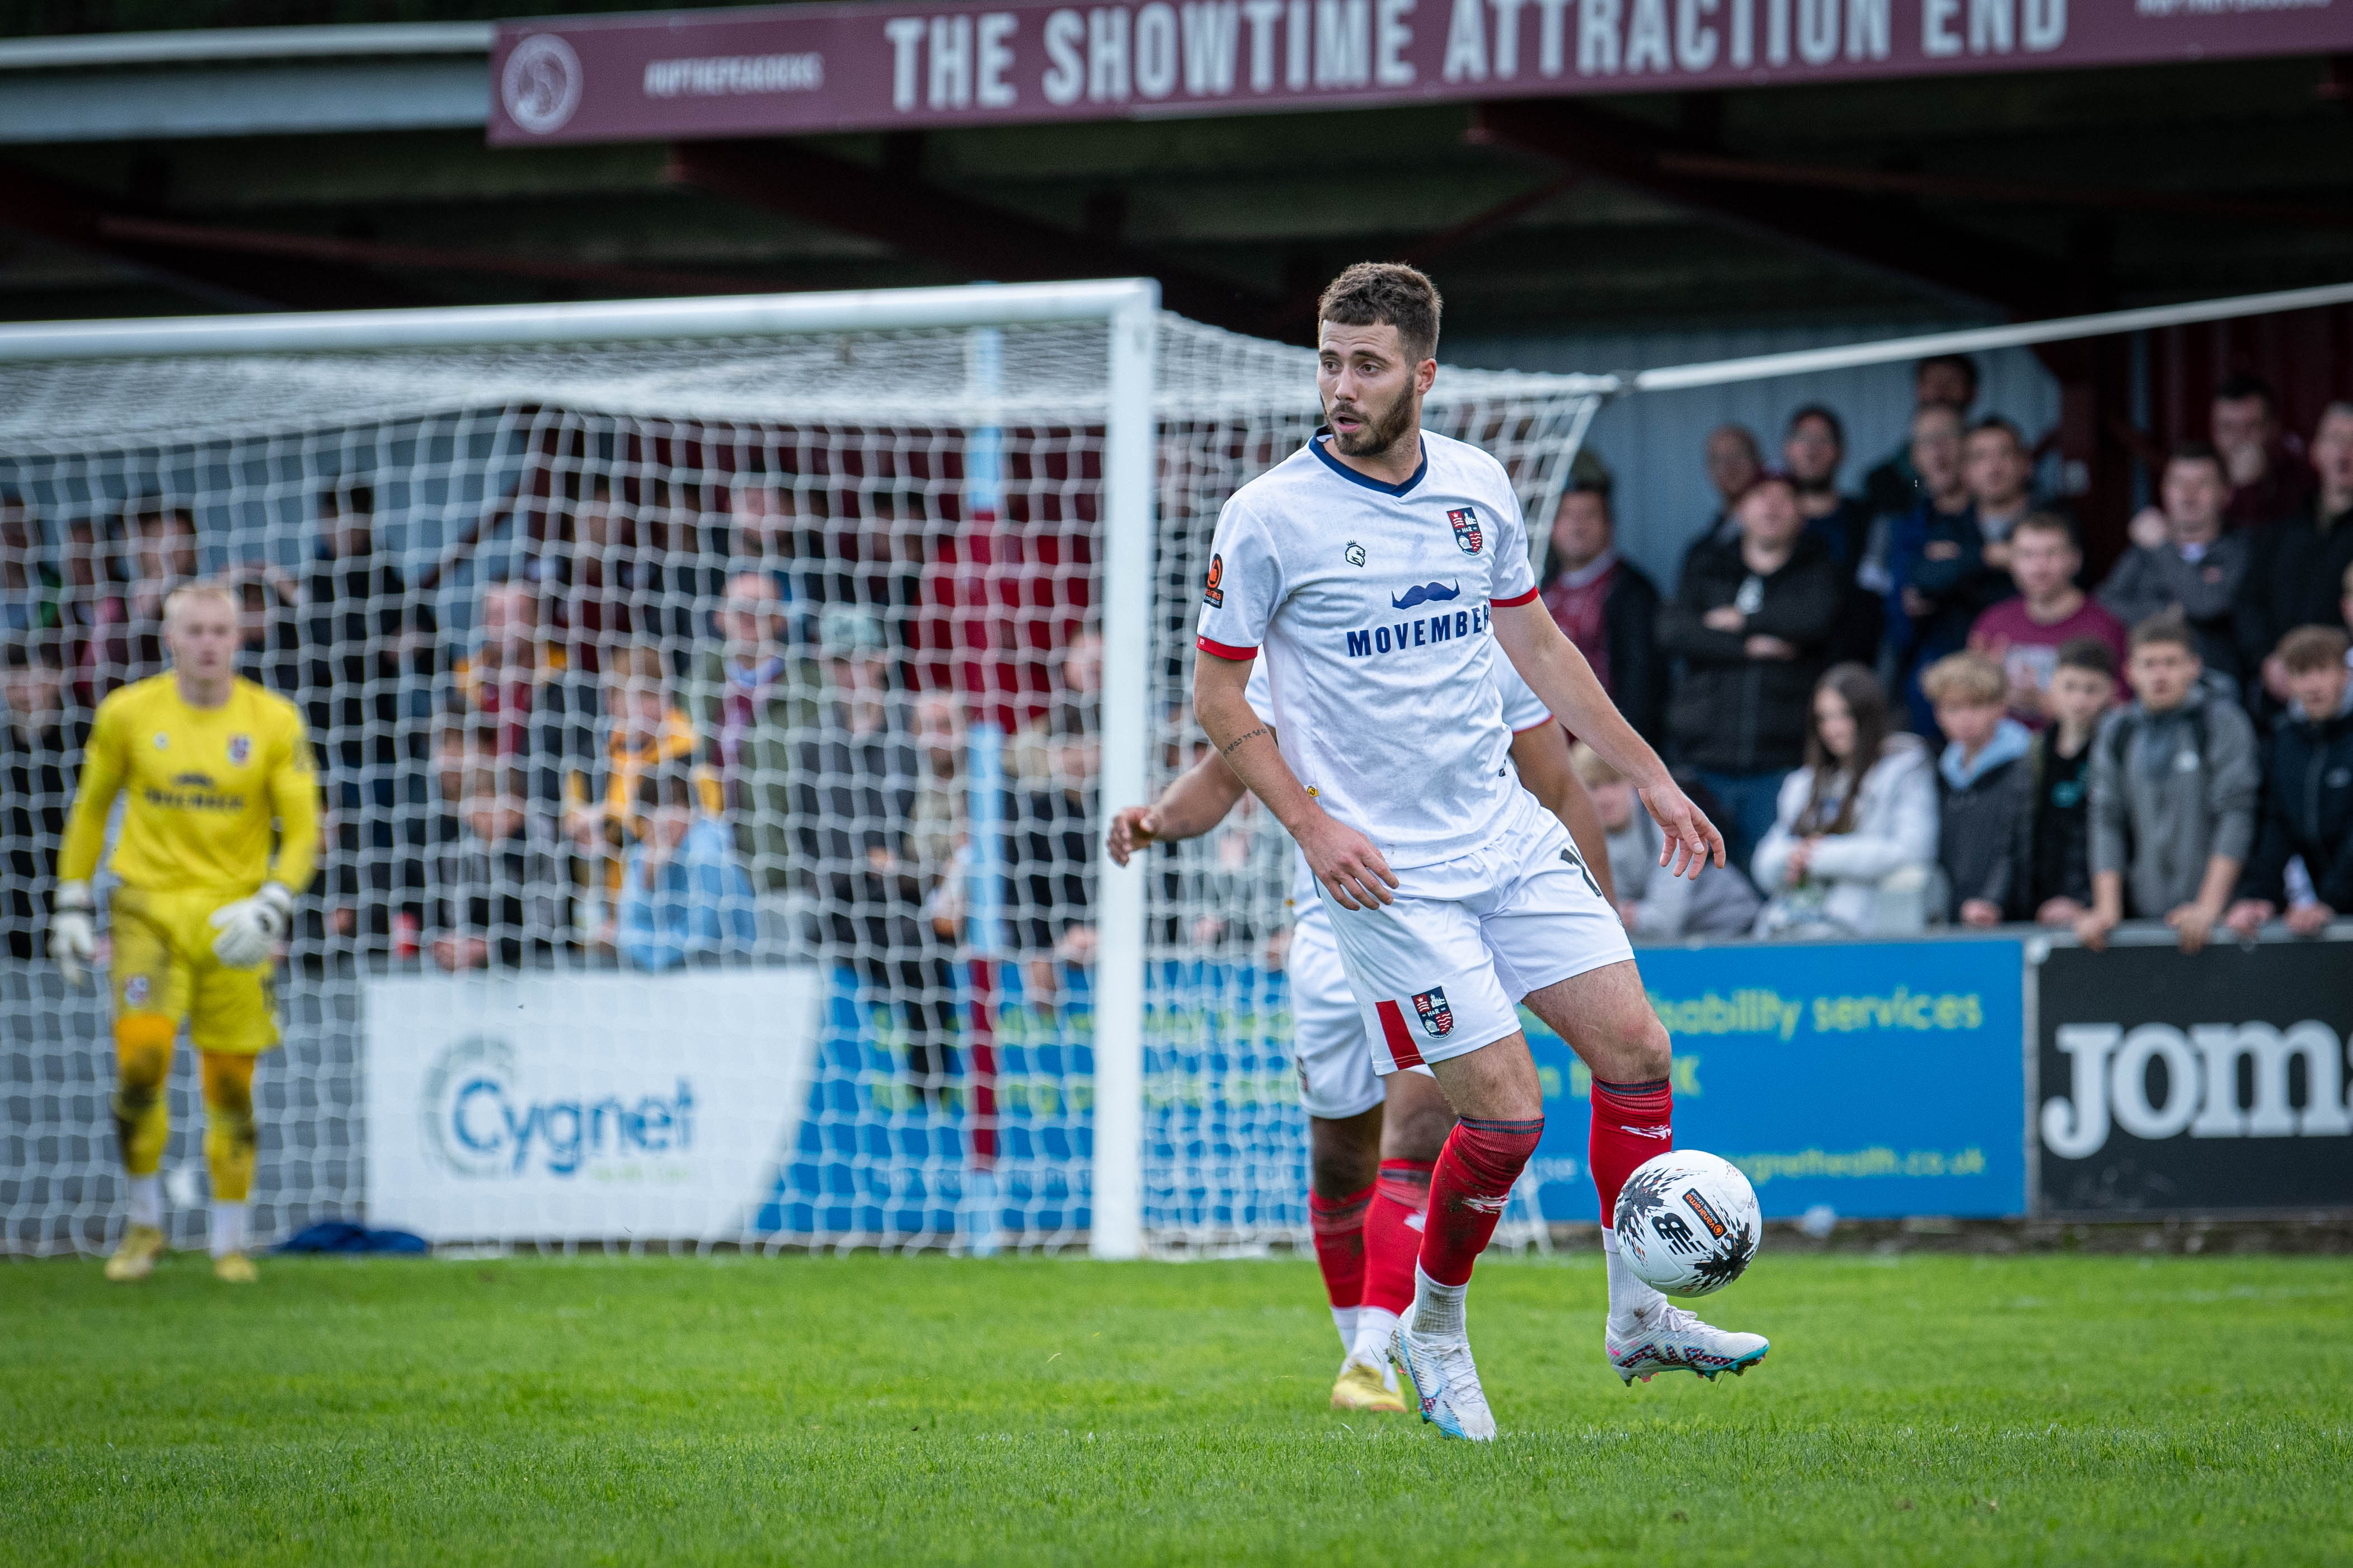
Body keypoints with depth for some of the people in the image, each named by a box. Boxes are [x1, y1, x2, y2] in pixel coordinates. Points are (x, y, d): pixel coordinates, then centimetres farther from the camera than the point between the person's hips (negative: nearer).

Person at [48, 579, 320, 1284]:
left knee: (231, 1085, 2)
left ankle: (230, 1242, 15)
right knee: (141, 1061, -16)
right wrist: (73, 904, 9)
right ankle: (144, 1223, 3)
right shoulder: (128, 714, 1)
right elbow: (90, 809, 13)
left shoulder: (274, 722, -1)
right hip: (151, 909, 0)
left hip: (234, 922, 1)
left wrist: (273, 905, -15)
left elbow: (303, 830, 1)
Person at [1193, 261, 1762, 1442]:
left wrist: (1650, 778, 18)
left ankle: (1640, 1318, 14)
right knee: (1505, 1113, -11)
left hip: (1506, 832, 6)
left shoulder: (1478, 486, 4)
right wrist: (1310, 825, -15)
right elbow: (1217, 694, -4)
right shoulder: (1270, 517, -12)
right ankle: (1433, 1333, 13)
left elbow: (1535, 643, 18)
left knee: (1635, 1048, -1)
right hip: (1384, 871, -6)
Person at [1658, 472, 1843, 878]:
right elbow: (1673, 631, 0)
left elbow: (1817, 617, -11)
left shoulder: (1817, 571, 12)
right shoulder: (1706, 567, 17)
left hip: (1778, 764, -2)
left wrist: (1742, 619, -2)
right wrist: (1748, 647, -8)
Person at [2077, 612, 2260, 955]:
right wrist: (2107, 910, -4)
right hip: (2142, 914, 3)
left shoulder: (2224, 723, -1)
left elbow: (2235, 816, -8)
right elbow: (2108, 823, 8)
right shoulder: (2116, 733, 10)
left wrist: (2209, 907, -17)